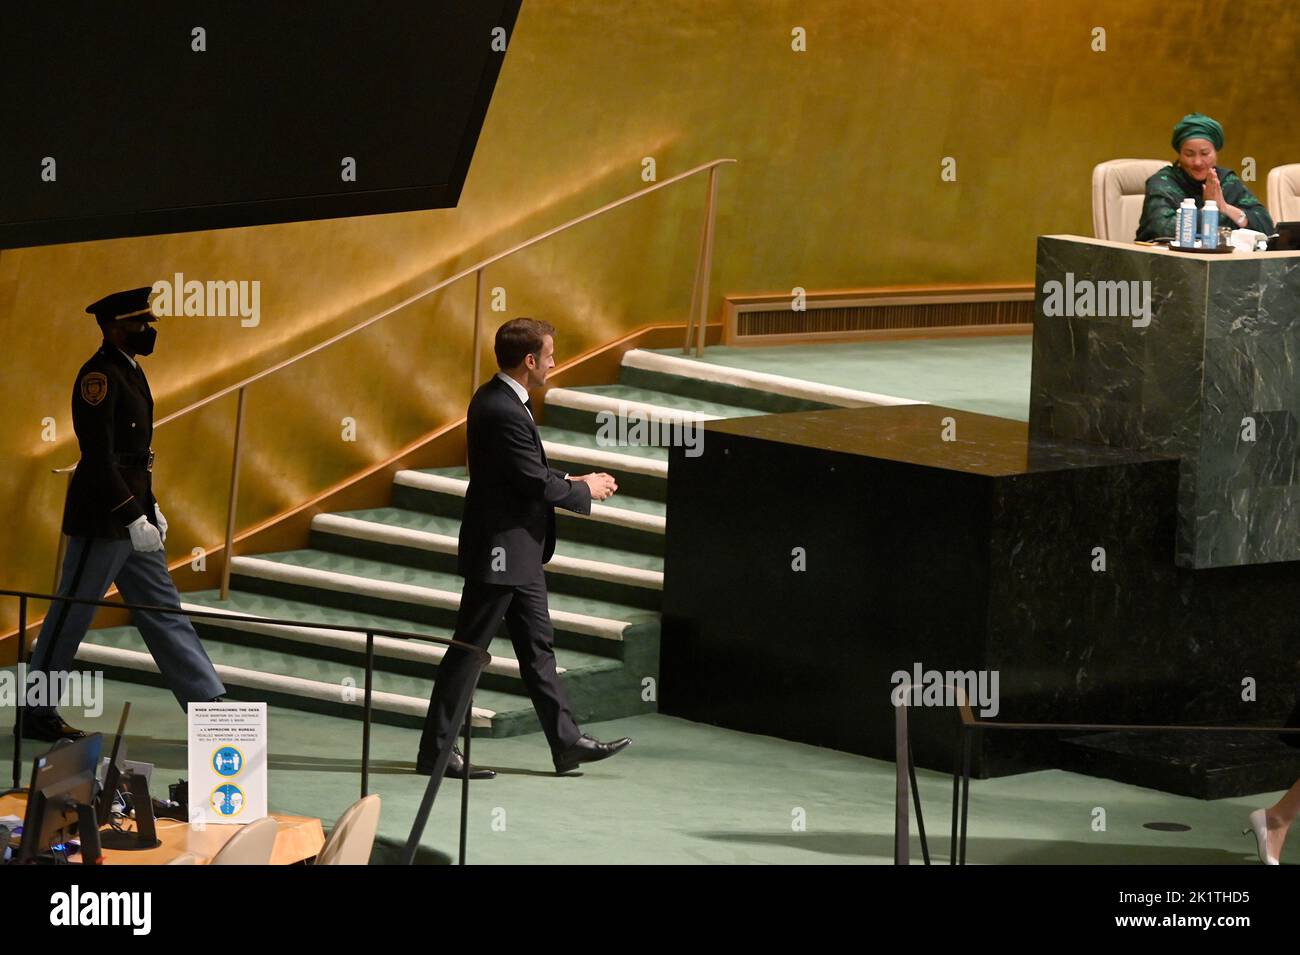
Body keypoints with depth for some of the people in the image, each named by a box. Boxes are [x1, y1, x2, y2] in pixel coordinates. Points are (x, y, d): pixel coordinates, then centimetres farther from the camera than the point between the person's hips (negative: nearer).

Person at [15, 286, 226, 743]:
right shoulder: (99, 375, -16)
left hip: (130, 514, 10)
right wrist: (134, 518, -22)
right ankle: (36, 714, 9)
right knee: (70, 616, -1)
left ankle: (209, 704, 11)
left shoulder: (129, 372, 14)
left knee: (163, 609, 10)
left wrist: (150, 508, 17)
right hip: (101, 521, -10)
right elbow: (98, 457, -22)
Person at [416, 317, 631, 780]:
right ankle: (436, 750, 4)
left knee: (537, 646, 14)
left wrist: (572, 482, 6)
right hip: (500, 553, -11)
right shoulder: (503, 412, -23)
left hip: (518, 551, 11)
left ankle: (568, 742, 20)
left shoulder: (501, 400, 9)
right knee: (468, 650, -3)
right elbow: (535, 482, -21)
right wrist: (584, 491, -5)